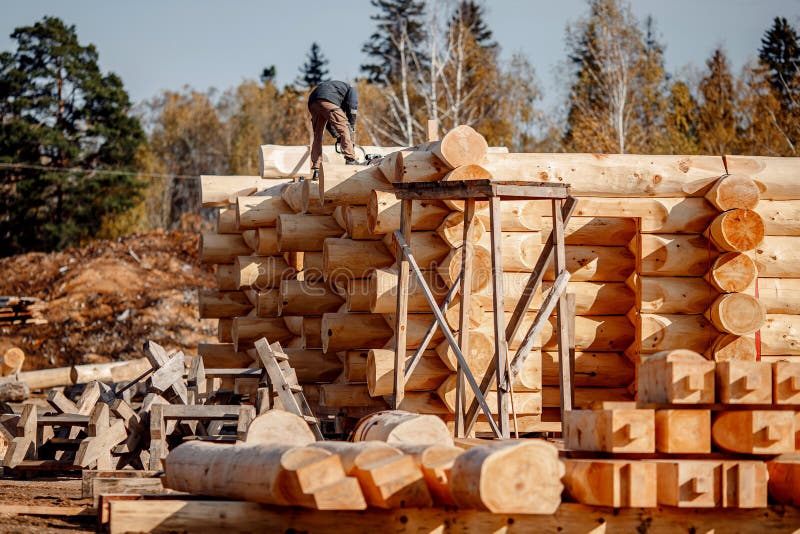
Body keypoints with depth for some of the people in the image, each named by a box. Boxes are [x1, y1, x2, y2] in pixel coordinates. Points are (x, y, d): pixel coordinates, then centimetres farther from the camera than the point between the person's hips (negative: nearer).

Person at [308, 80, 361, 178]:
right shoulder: (352, 90, 24)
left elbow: (327, 120, 36)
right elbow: (352, 109, 7)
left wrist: (337, 135, 31)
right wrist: (351, 128, 12)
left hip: (312, 103, 7)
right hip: (327, 102, -7)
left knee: (317, 137, 13)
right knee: (344, 129, -4)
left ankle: (315, 170, 10)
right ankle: (350, 160, -15)